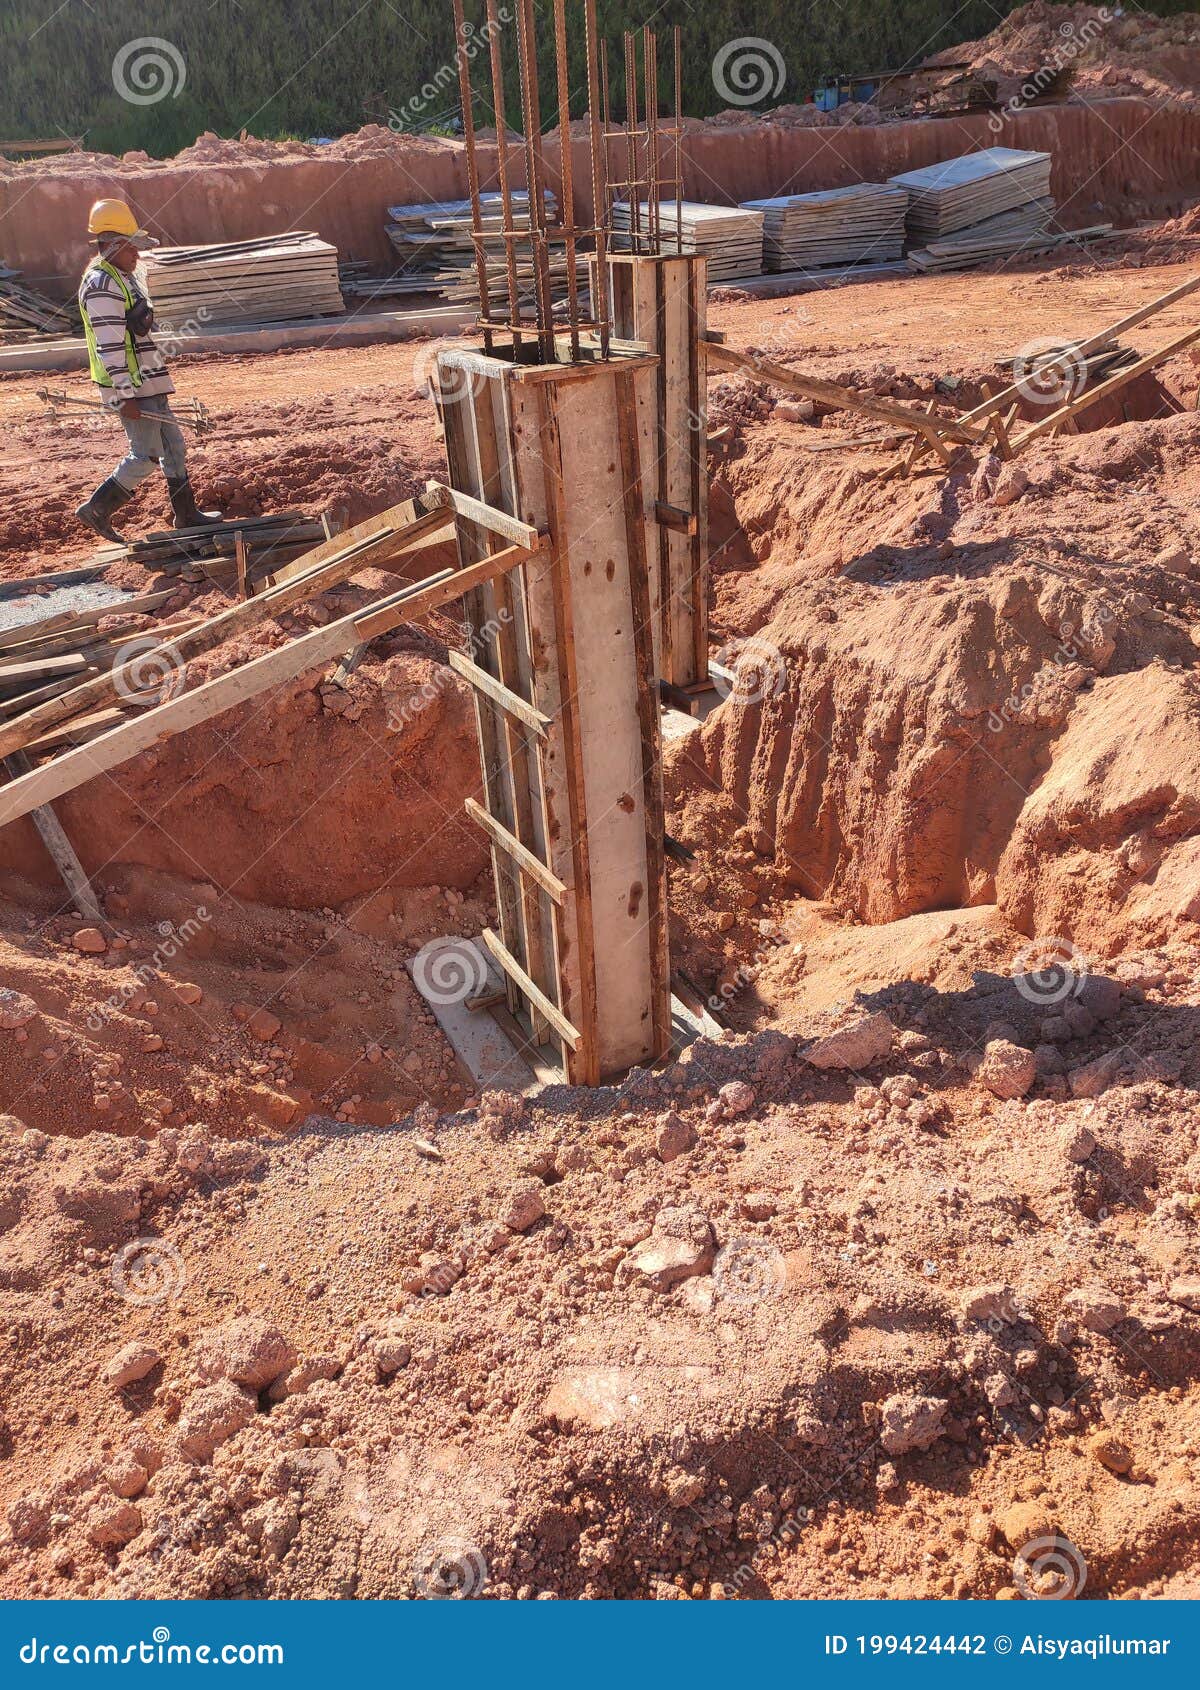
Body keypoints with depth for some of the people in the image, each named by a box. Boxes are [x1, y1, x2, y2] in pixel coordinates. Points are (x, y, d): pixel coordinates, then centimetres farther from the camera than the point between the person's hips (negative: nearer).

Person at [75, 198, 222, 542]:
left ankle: (186, 515, 21)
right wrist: (126, 395, -24)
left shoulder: (121, 277, 17)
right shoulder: (101, 285, -16)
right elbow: (109, 346, -22)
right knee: (146, 455, -7)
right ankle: (97, 509, 2)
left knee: (174, 447, 13)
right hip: (132, 388, -10)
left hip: (147, 384, 10)